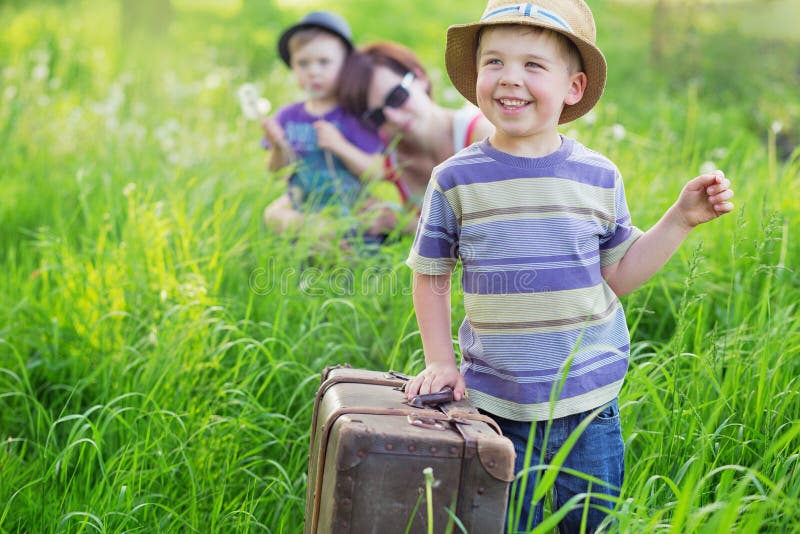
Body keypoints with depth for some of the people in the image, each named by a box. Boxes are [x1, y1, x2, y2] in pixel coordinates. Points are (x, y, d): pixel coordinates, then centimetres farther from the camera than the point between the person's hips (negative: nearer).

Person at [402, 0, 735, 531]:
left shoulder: (599, 177, -1)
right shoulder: (455, 180, -5)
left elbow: (617, 276, 6)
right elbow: (431, 276, 5)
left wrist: (681, 218, 1)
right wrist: (440, 361, -3)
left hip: (589, 404, 1)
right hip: (496, 405, -1)